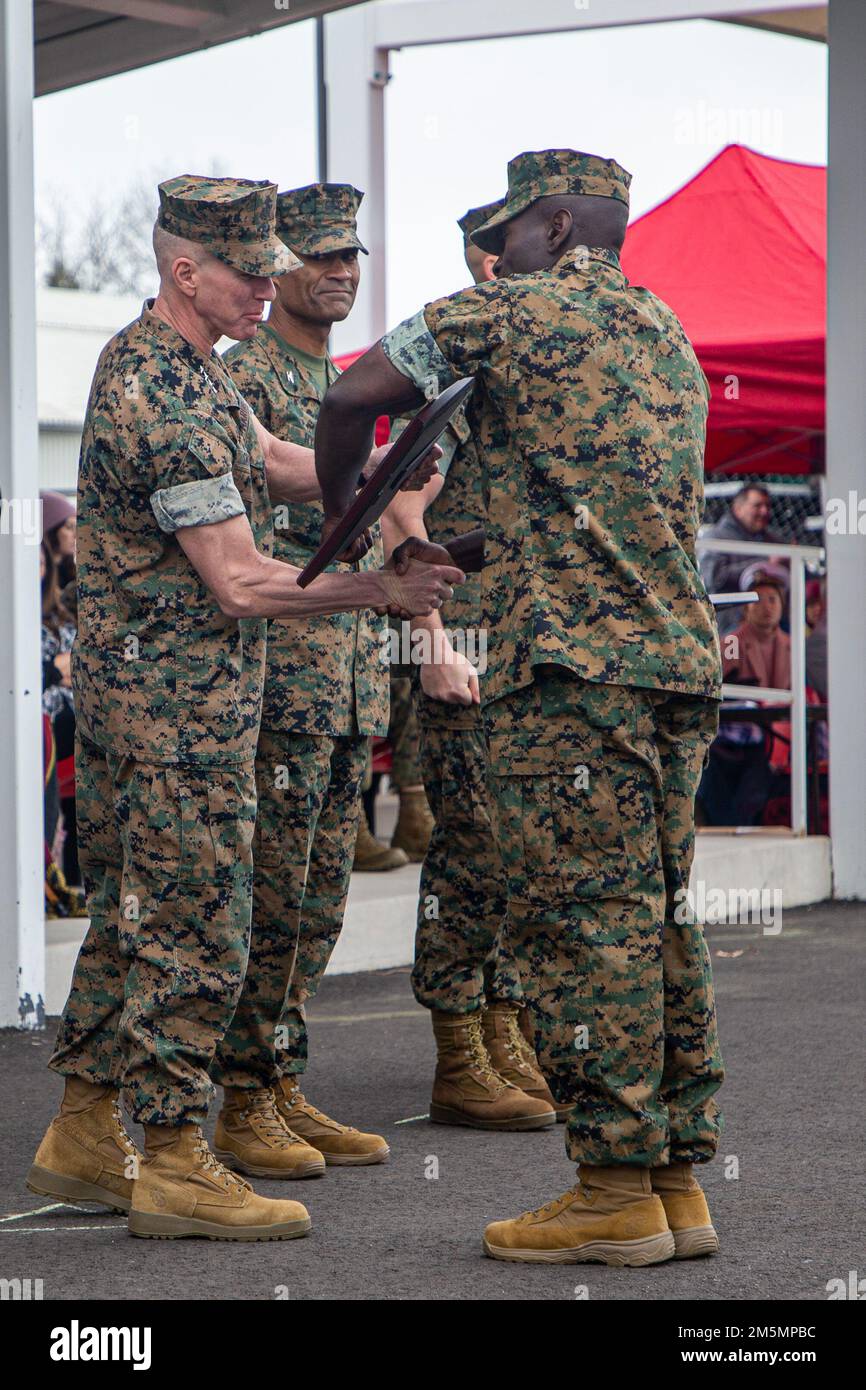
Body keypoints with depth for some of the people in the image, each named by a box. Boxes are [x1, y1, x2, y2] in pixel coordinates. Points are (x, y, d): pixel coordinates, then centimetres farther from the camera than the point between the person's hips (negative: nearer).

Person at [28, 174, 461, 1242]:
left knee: (130, 914, 15)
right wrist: (381, 590, -19)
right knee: (195, 927, -5)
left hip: (127, 680, 10)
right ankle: (174, 1164, 0)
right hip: (179, 701, -10)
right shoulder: (168, 405, -22)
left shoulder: (153, 356, 11)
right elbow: (240, 585, -22)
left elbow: (264, 457, 19)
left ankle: (85, 1133, 22)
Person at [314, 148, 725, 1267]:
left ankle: (617, 1193, -5)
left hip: (572, 662, -8)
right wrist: (454, 553, 33)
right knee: (653, 921, 10)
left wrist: (339, 512, 15)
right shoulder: (668, 338, 23)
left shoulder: (516, 312, -2)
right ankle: (678, 1182, 12)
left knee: (581, 920, -6)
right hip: (679, 655, 8)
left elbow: (355, 393, -3)